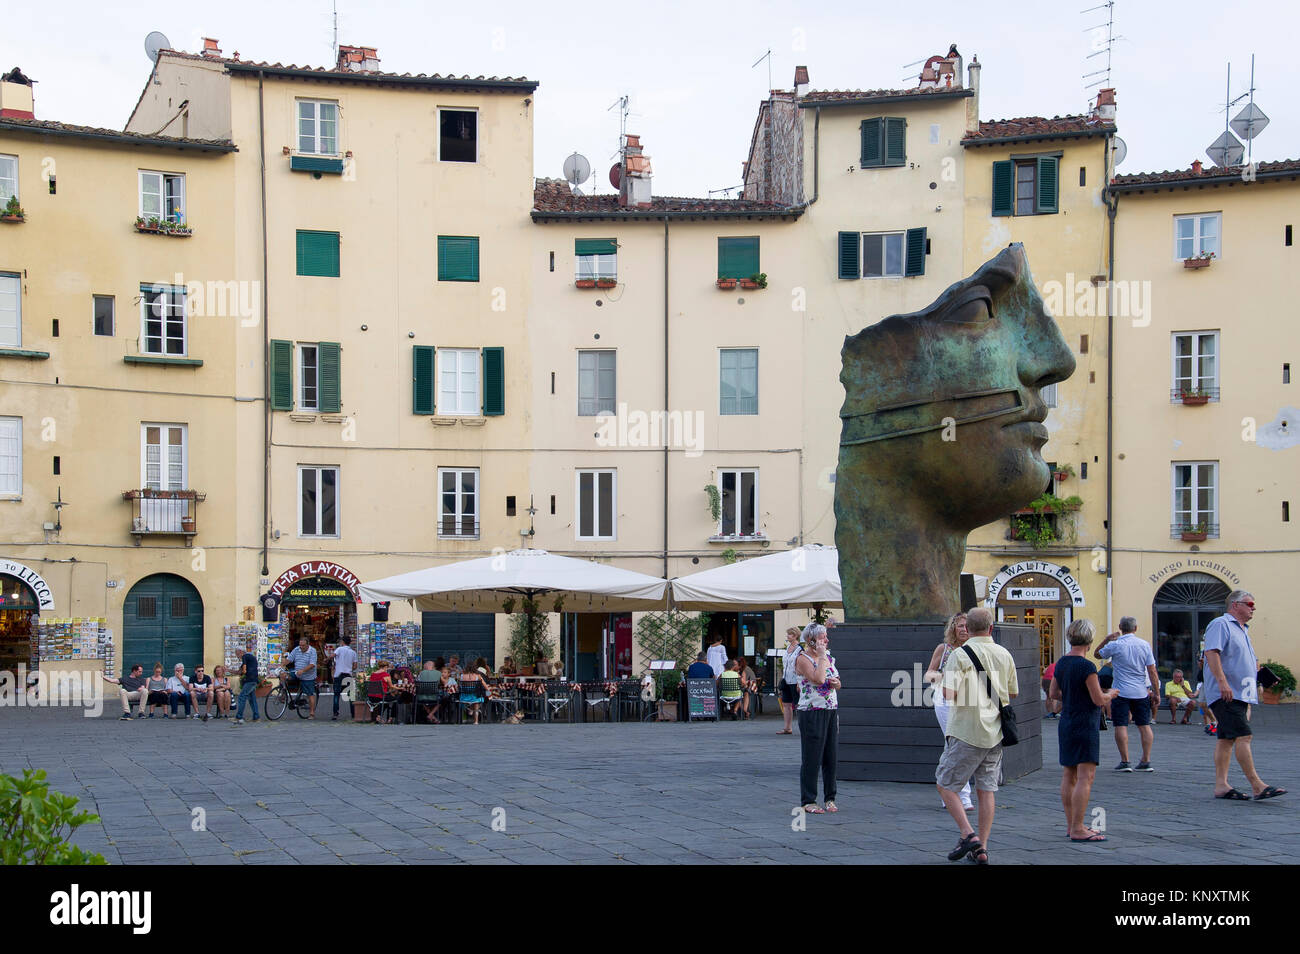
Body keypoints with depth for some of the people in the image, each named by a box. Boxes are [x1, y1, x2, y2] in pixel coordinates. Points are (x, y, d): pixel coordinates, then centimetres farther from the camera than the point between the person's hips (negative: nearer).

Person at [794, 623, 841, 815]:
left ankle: (830, 798, 17)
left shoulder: (828, 656, 15)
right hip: (812, 712, -7)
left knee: (831, 757, 7)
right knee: (811, 758, -4)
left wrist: (836, 682, -2)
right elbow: (818, 678, -23)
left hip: (832, 710, 7)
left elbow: (837, 684, 21)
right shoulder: (803, 659, -8)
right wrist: (821, 655, -14)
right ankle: (808, 801, 2)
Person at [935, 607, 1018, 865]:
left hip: (967, 732, -5)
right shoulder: (1005, 655, 7)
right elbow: (1012, 693, 17)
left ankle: (968, 835, -6)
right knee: (986, 790, 9)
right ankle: (981, 850, 8)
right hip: (995, 732, 6)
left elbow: (948, 693, -20)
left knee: (945, 784, 6)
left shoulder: (960, 656, -11)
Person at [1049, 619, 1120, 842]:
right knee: (1085, 777, -8)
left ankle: (1071, 825, 20)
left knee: (1068, 776, 13)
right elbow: (1098, 700, -15)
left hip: (1065, 723, 9)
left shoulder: (1060, 663, 7)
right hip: (1085, 725, -9)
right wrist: (1111, 694, 4)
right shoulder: (1086, 666, -17)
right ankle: (1078, 829, -10)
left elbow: (1053, 694, 17)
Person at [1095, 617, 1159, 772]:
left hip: (1122, 692, -3)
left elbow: (1098, 654, 12)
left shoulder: (1114, 645, -7)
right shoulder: (1144, 645, 1)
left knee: (1121, 726, 0)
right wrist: (1156, 693, 6)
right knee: (1144, 725, 10)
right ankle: (1146, 761, 11)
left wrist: (1107, 639, 13)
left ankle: (1125, 762, -2)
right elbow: (1152, 672, 1)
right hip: (1141, 692, 3)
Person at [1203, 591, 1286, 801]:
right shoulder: (1220, 624, -7)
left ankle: (1221, 785, 5)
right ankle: (1257, 786, -17)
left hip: (1240, 695, 10)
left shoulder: (1243, 630, 23)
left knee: (1226, 739, 6)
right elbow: (1212, 652, -20)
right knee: (1243, 736, -14)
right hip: (1226, 695, -10)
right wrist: (1222, 682, -29)